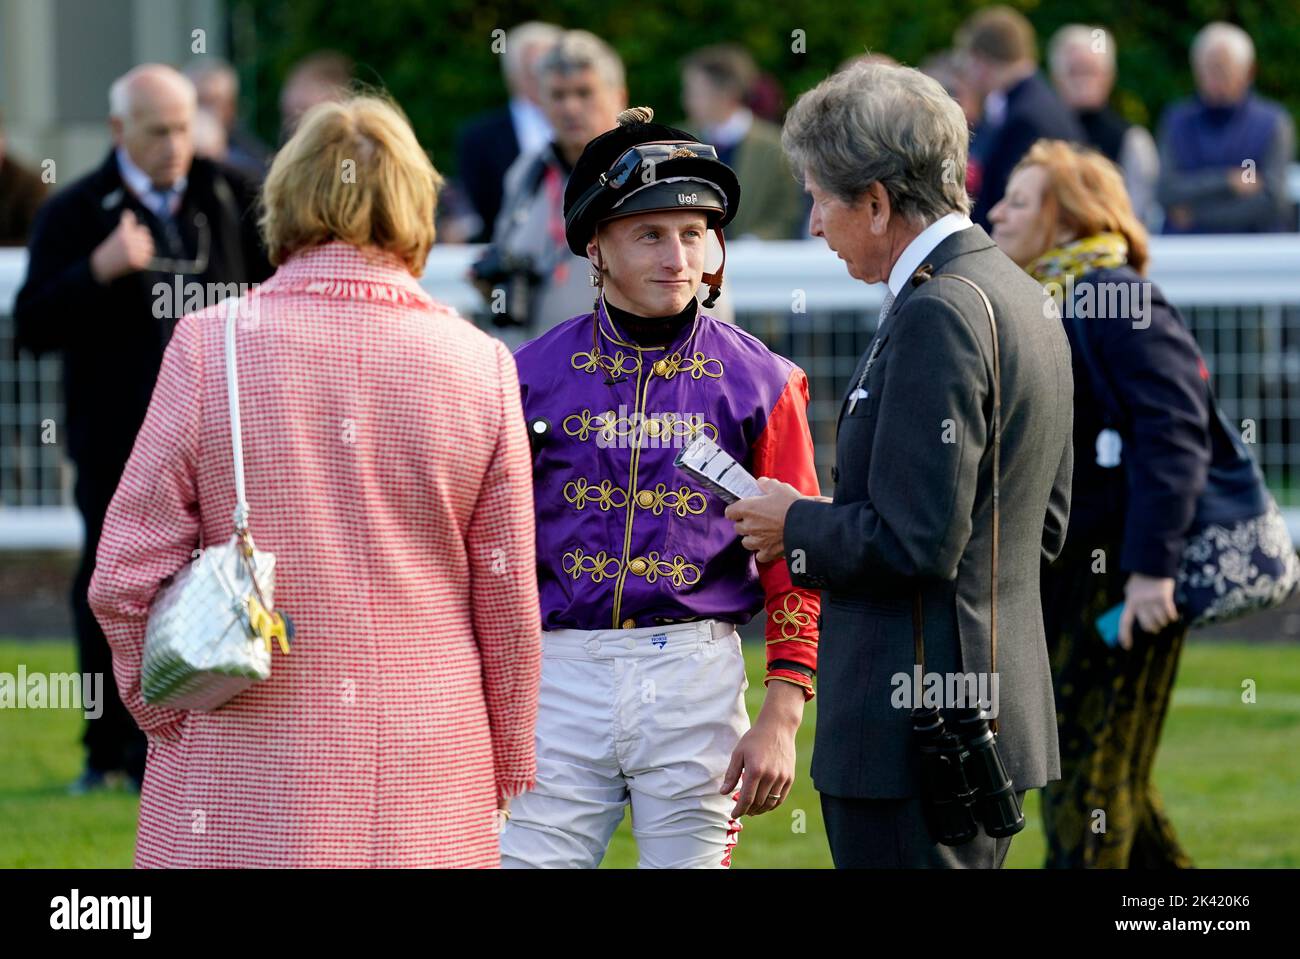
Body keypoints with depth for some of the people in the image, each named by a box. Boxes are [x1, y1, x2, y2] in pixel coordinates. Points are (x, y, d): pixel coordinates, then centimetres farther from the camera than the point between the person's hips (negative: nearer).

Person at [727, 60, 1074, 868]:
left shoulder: (935, 317, -18)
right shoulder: (1017, 295, 14)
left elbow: (918, 544, -23)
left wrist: (798, 528, -5)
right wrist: (829, 522, 17)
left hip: (915, 731, -10)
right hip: (997, 709, 10)